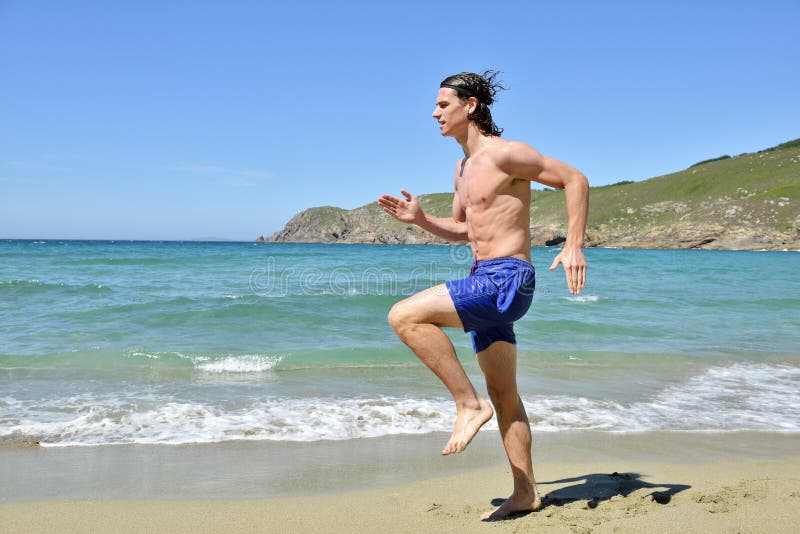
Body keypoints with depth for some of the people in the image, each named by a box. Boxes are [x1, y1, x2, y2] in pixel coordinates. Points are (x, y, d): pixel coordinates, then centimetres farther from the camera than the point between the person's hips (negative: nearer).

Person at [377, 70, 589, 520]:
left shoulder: (505, 154, -10)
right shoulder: (464, 167, 18)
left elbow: (574, 179, -10)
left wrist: (574, 246, -20)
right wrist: (419, 219, 9)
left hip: (506, 280, -10)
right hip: (485, 281, 10)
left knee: (405, 316, -21)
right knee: (503, 393, 13)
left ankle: (469, 404, -11)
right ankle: (526, 493, 23)